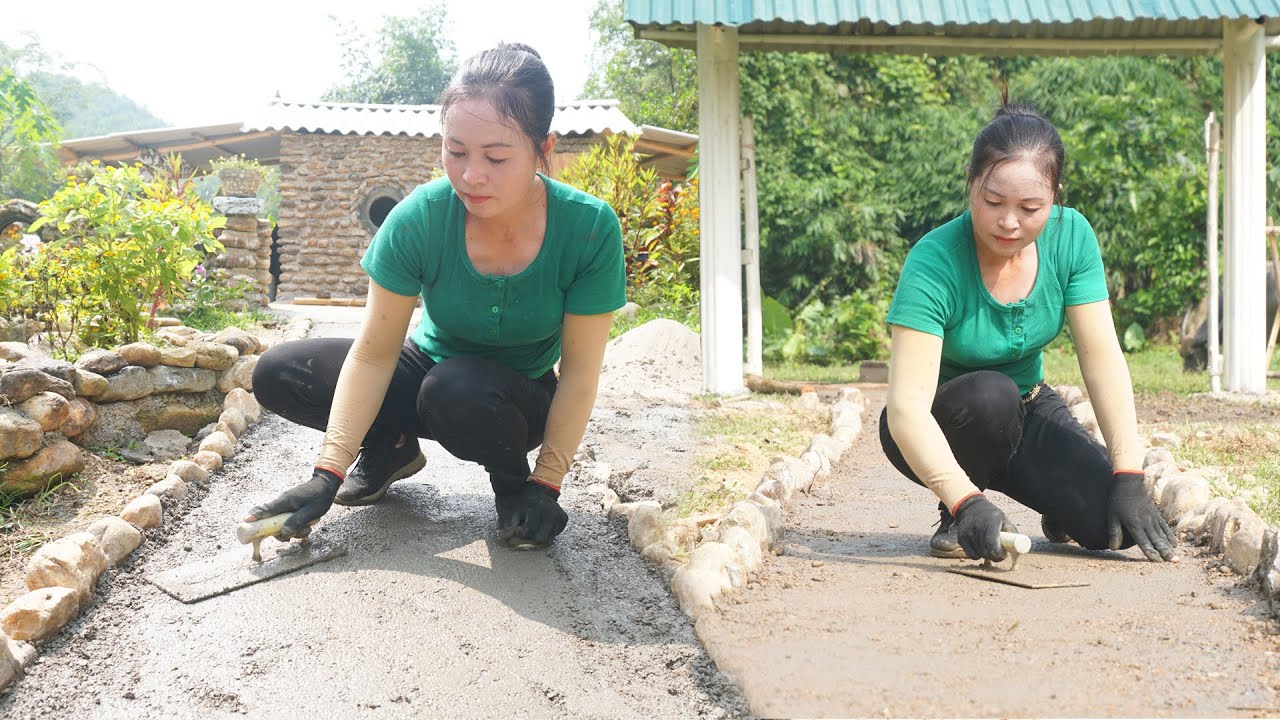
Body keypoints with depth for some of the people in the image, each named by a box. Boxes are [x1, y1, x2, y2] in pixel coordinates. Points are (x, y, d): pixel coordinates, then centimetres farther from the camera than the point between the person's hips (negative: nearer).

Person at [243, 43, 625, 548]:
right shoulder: (419, 219, -24)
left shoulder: (589, 229, -27)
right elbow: (374, 353, -20)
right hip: (432, 368, 2)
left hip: (519, 400, -2)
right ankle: (393, 447, 10)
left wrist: (546, 484, -21)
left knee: (457, 389, -38)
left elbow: (579, 371, -19)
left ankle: (513, 482, -4)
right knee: (277, 375, -17)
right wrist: (326, 476, -25)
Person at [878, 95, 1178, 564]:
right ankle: (955, 522, -10)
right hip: (941, 434, -3)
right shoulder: (934, 263, -28)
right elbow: (906, 403, -36)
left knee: (1112, 525, -19)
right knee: (990, 395, -36)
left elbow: (1102, 358, -13)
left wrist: (1129, 479, -21)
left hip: (1027, 415, 4)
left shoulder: (1071, 236, -14)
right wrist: (965, 502, -49)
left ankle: (1058, 513, 17)